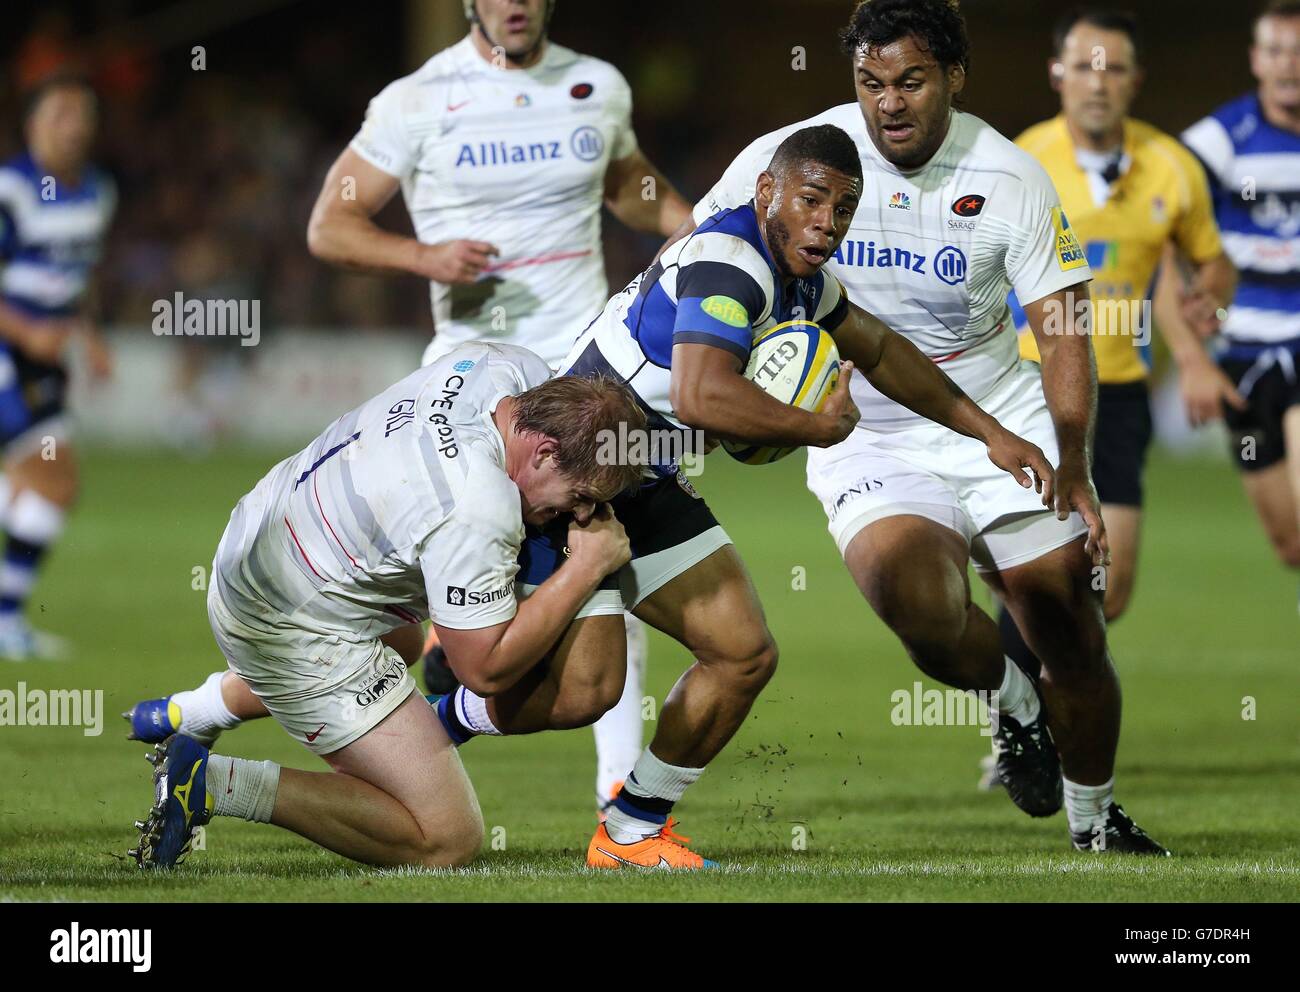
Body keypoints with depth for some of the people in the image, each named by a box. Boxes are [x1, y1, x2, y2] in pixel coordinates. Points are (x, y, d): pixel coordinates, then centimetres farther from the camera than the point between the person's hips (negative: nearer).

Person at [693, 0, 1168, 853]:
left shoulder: (1011, 179, -9)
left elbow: (1064, 332, -6)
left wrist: (1074, 473, -15)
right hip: (868, 440, -1)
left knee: (1069, 629, -2)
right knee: (921, 609, -28)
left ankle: (1096, 818, 24)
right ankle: (1011, 702, 7)